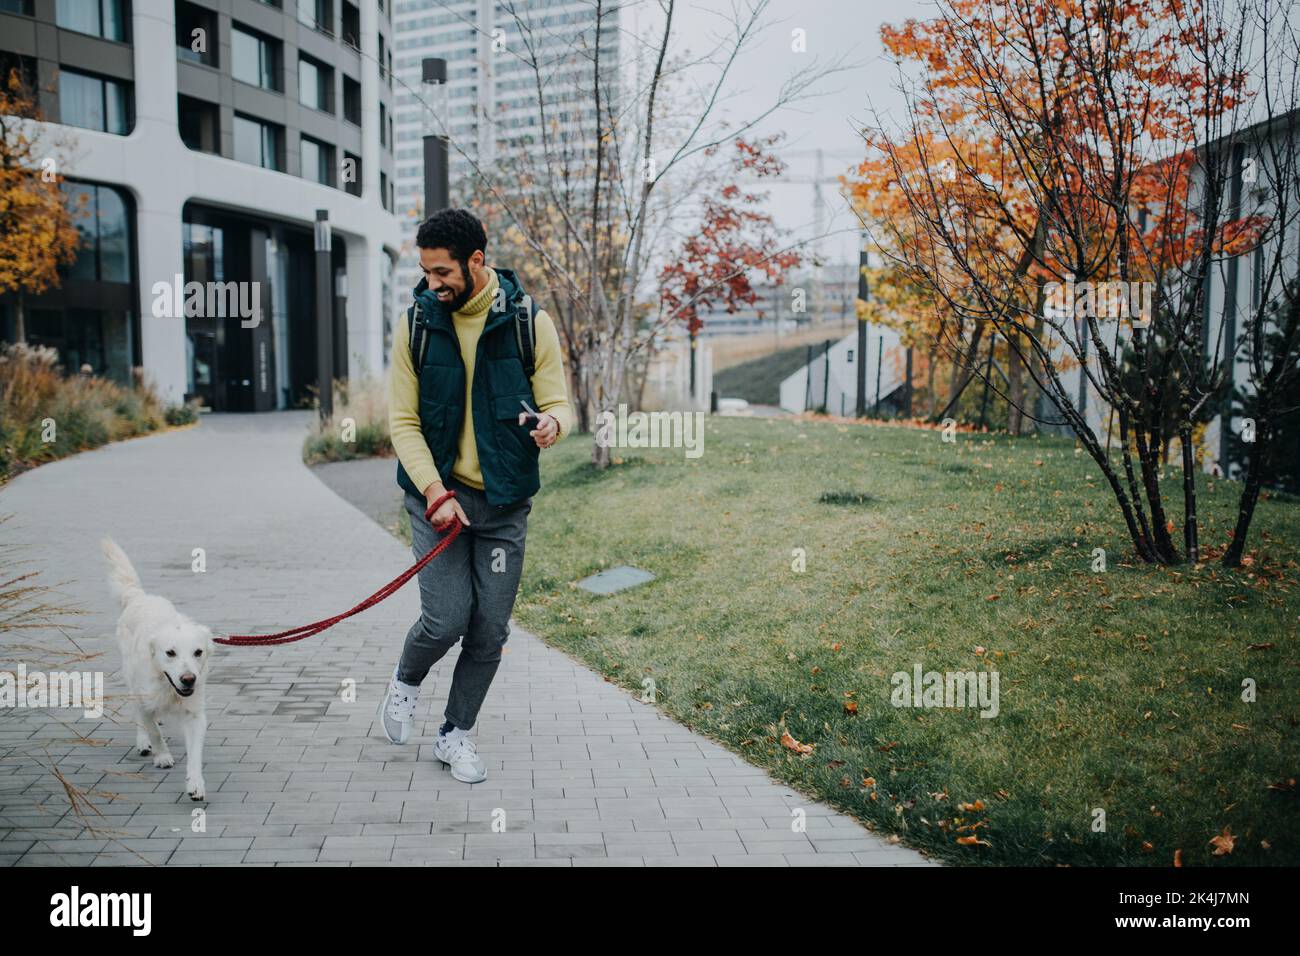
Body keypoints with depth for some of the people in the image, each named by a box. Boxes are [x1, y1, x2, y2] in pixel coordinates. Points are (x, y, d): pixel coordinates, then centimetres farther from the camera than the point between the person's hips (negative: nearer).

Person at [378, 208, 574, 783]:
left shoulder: (530, 322, -4)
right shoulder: (415, 325, -2)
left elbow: (559, 404, -2)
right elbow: (403, 422, -2)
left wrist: (552, 422, -28)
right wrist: (436, 494, -15)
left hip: (504, 501, 1)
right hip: (437, 494, 0)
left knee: (490, 630, 5)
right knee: (447, 618, -9)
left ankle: (456, 734, 27)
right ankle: (406, 681, 26)